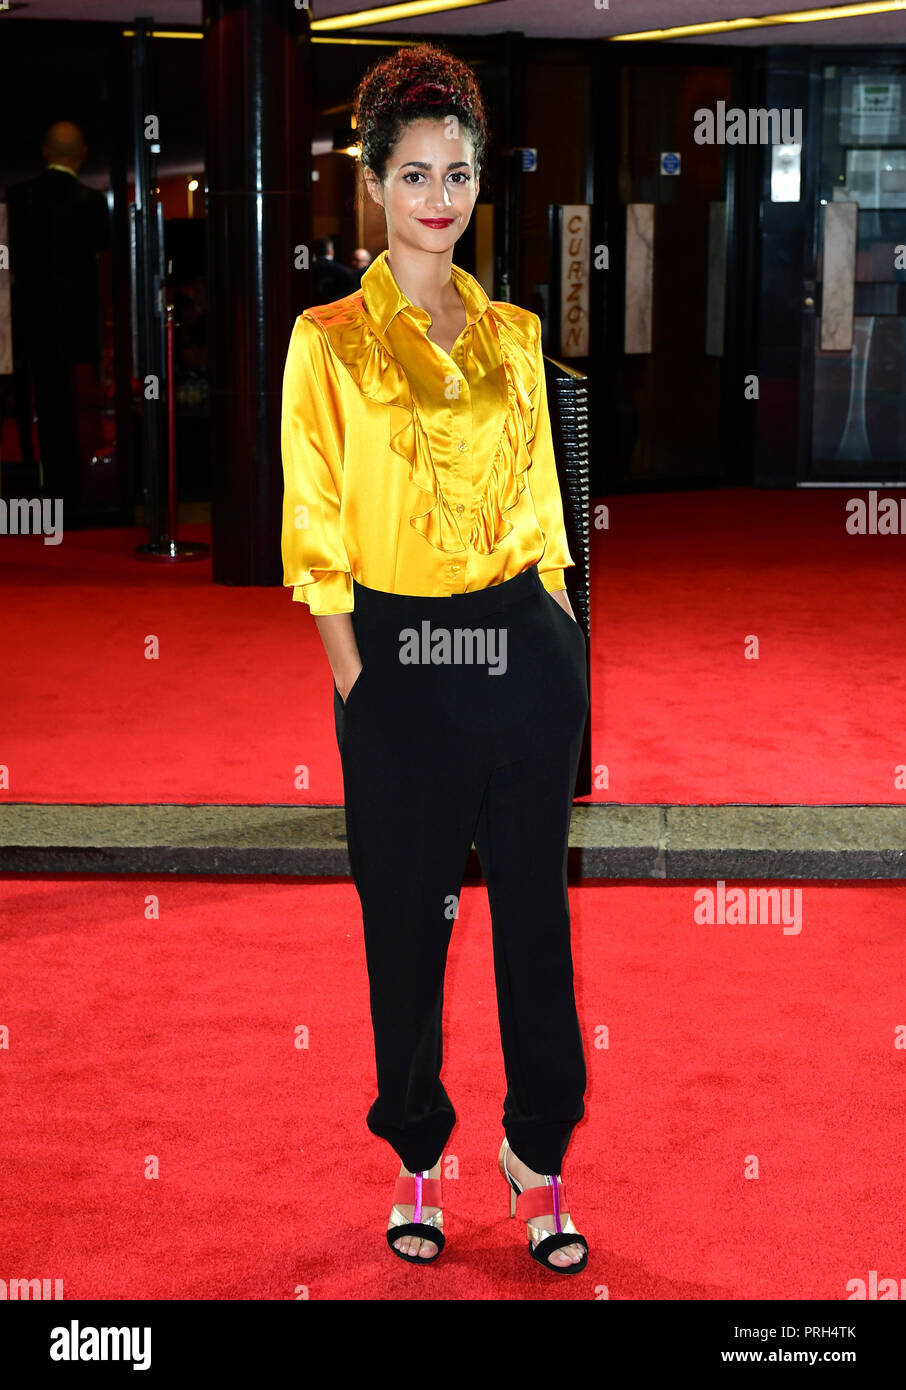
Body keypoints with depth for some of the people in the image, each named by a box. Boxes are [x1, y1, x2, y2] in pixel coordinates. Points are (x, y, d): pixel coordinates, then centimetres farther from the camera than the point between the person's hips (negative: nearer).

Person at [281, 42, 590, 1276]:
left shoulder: (514, 334, 9)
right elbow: (316, 533, -4)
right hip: (401, 656, -3)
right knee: (407, 917, 7)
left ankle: (538, 1152, 23)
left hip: (527, 650, 3)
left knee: (535, 904, 8)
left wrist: (562, 642, 8)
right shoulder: (329, 339, -2)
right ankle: (417, 1158, 25)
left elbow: (542, 505, 13)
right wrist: (354, 680, -9)